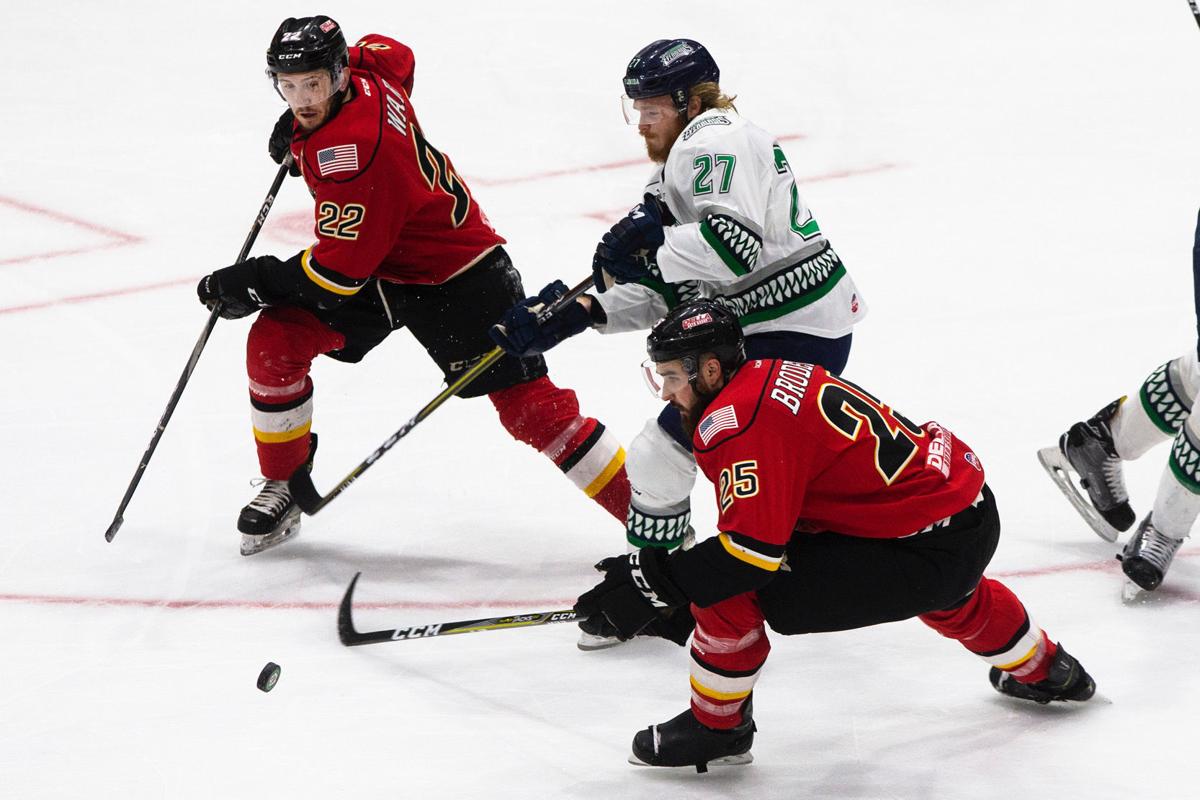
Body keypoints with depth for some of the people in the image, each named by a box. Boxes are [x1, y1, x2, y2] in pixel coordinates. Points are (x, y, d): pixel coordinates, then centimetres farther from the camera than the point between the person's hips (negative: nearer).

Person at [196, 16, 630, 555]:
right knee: (273, 344, -6)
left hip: (454, 272, -9)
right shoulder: (364, 71, -9)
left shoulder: (354, 153, -34)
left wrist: (252, 282, -22)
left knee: (528, 405, -12)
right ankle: (282, 490, 11)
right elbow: (393, 55, 18)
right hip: (374, 259, 9)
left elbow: (340, 271, -31)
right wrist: (297, 125, 19)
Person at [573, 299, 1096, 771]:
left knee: (727, 591, -10)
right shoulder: (769, 377, 11)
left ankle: (717, 727, 8)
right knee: (949, 594, 45)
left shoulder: (739, 419, -18)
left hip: (929, 552, -10)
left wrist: (652, 581, -18)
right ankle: (1043, 670, 68)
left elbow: (754, 548, -24)